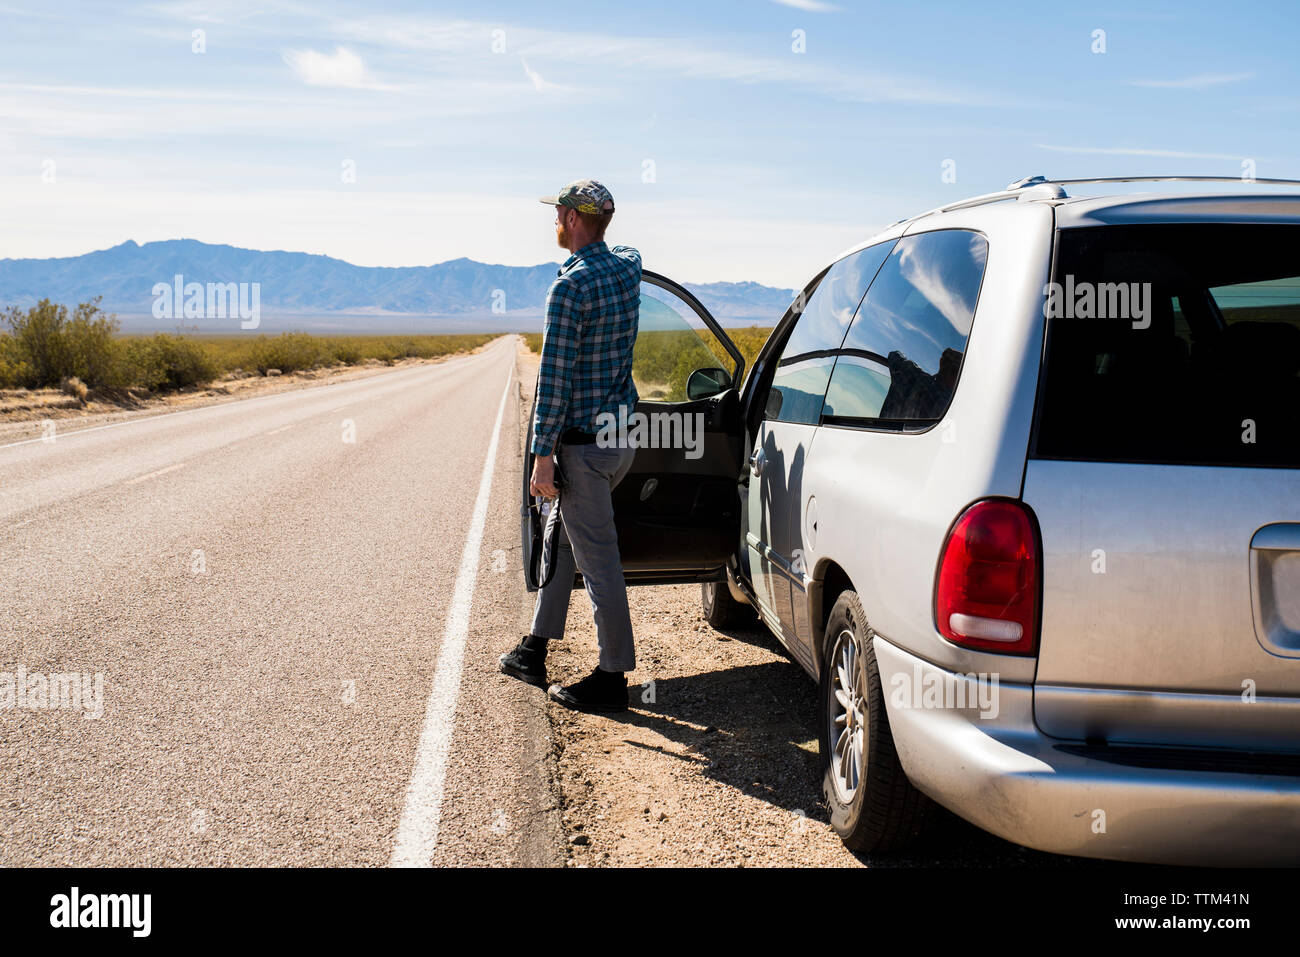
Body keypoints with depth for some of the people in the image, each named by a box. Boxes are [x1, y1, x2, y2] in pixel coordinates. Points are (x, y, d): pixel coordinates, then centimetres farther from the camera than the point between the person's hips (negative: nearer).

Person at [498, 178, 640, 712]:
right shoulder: (628, 265, 5)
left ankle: (612, 678, 5)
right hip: (622, 432, 9)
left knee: (597, 558, -2)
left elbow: (554, 379, -20)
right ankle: (534, 651, 27)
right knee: (560, 536, 19)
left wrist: (543, 456, -17)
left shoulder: (569, 288, -19)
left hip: (585, 442, -9)